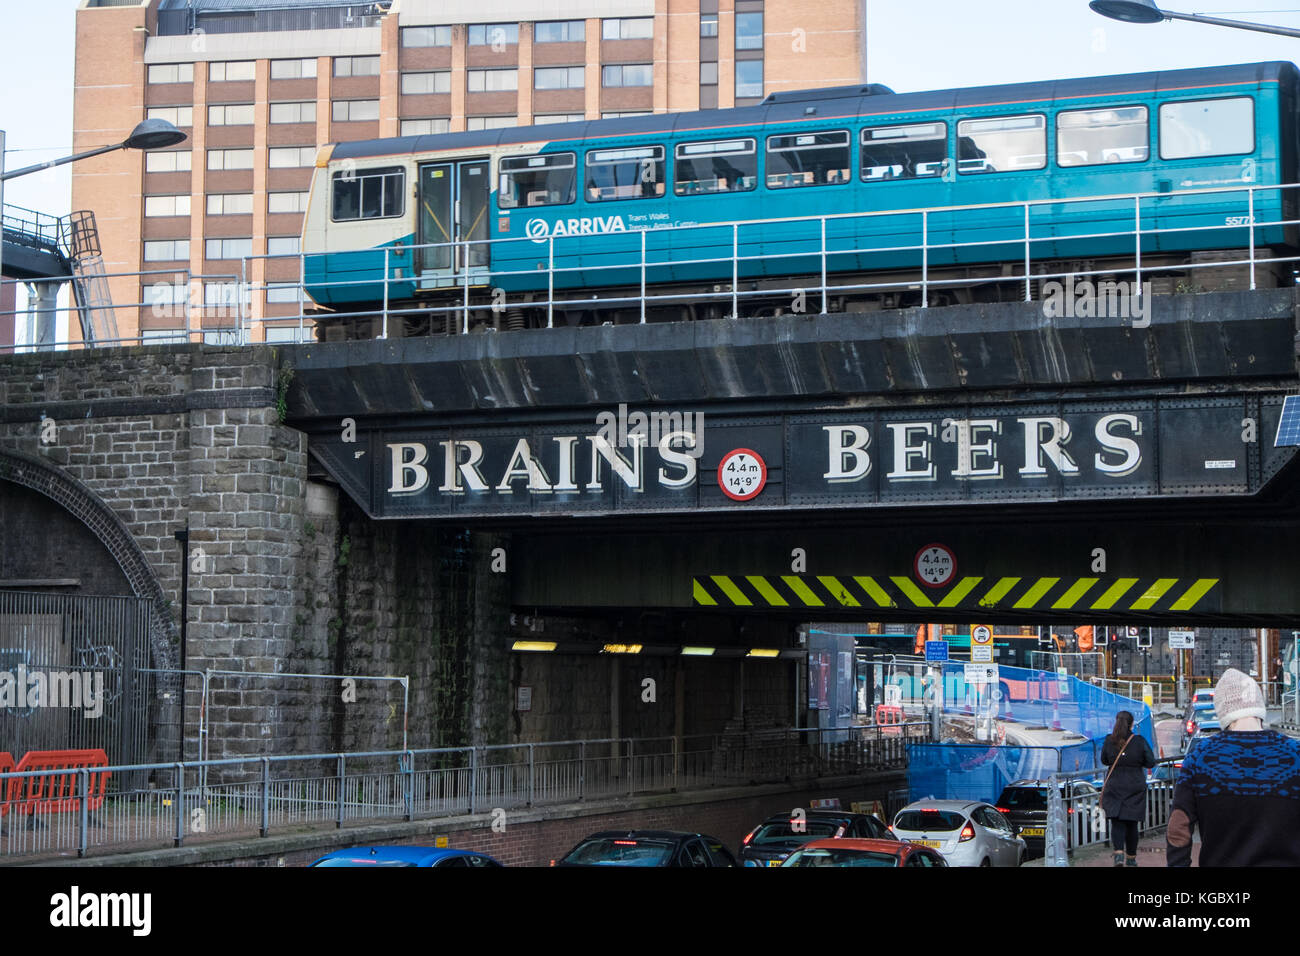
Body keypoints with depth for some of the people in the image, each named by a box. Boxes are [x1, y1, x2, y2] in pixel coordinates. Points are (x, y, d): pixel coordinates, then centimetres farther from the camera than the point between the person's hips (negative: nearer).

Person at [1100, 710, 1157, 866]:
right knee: (1132, 823, 10)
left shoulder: (1109, 741, -5)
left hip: (1114, 785, 0)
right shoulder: (1140, 741, -8)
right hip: (1135, 787, 0)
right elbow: (1151, 762, -5)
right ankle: (1131, 858, 18)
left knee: (1117, 822, 0)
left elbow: (1104, 760, 6)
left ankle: (1119, 852, -21)